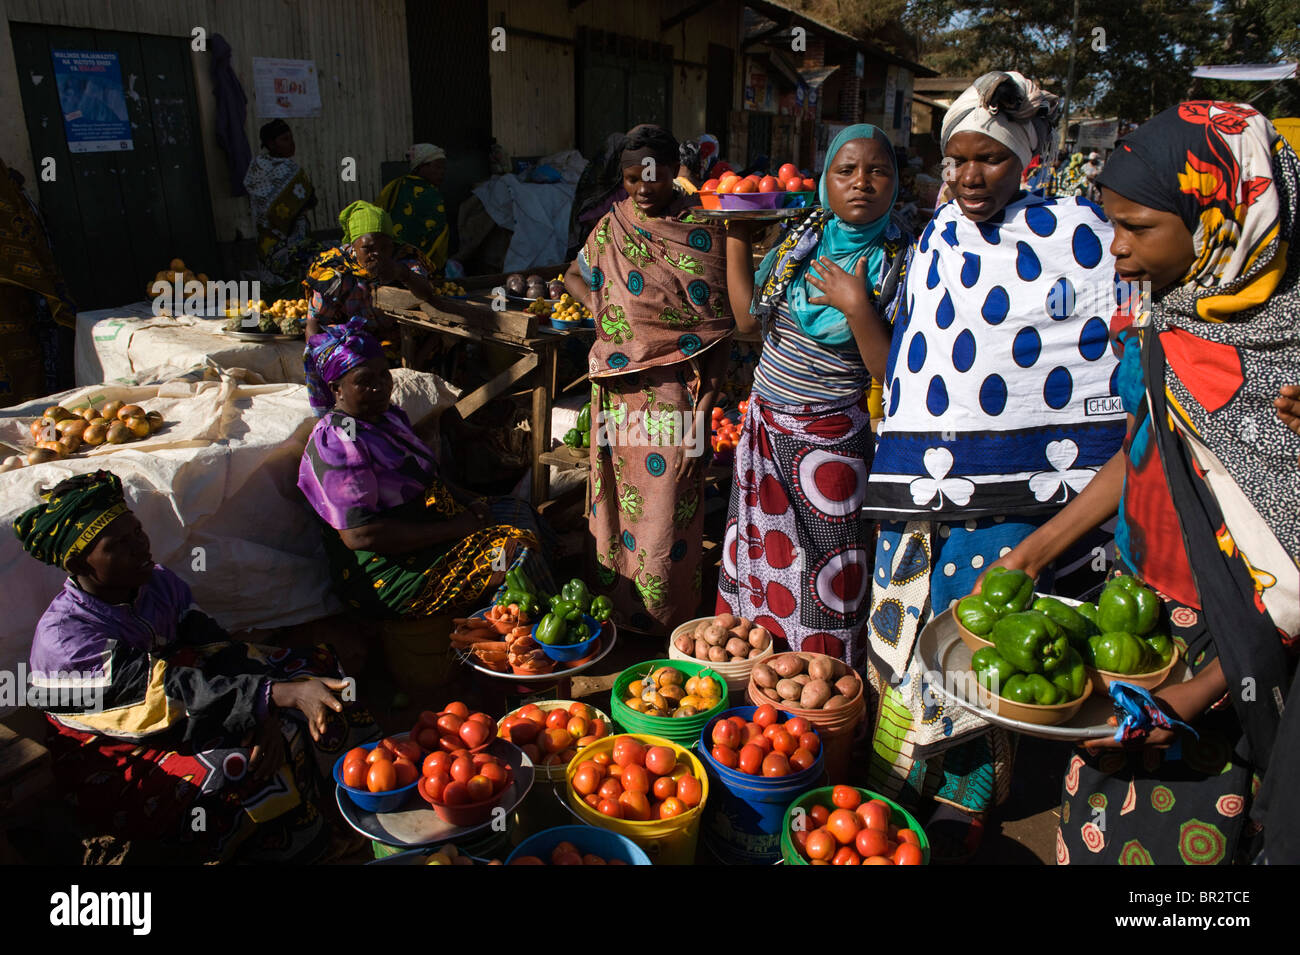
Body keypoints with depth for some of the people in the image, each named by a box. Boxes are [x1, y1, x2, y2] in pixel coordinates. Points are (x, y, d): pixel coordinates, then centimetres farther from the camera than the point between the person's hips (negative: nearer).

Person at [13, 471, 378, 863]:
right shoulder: (62, 639, -24)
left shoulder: (157, 581, -3)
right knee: (238, 771, -35)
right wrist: (284, 694, -46)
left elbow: (222, 654, -8)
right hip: (124, 755, -8)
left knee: (316, 666, -2)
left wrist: (268, 717, -26)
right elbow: (171, 690, -34)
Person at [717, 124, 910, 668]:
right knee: (761, 561, 14)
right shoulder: (800, 240, 6)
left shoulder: (902, 264, -10)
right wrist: (735, 236, 10)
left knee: (825, 586, 3)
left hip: (832, 442, -5)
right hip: (766, 428, 5)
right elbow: (748, 319, 11)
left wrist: (856, 308, -24)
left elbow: (895, 377, -14)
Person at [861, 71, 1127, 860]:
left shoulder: (1077, 231, -2)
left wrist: (1090, 497, -9)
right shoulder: (934, 241, 11)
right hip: (918, 475, 4)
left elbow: (1107, 370, -4)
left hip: (1013, 484, -4)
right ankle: (891, 788, 30)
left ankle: (963, 803, 25)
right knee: (902, 630, 10)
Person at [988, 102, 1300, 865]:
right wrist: (1035, 550, 11)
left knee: (1176, 835, 8)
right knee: (1103, 811, 16)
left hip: (1222, 658, -6)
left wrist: (1189, 697, -20)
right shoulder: (1173, 320, 1)